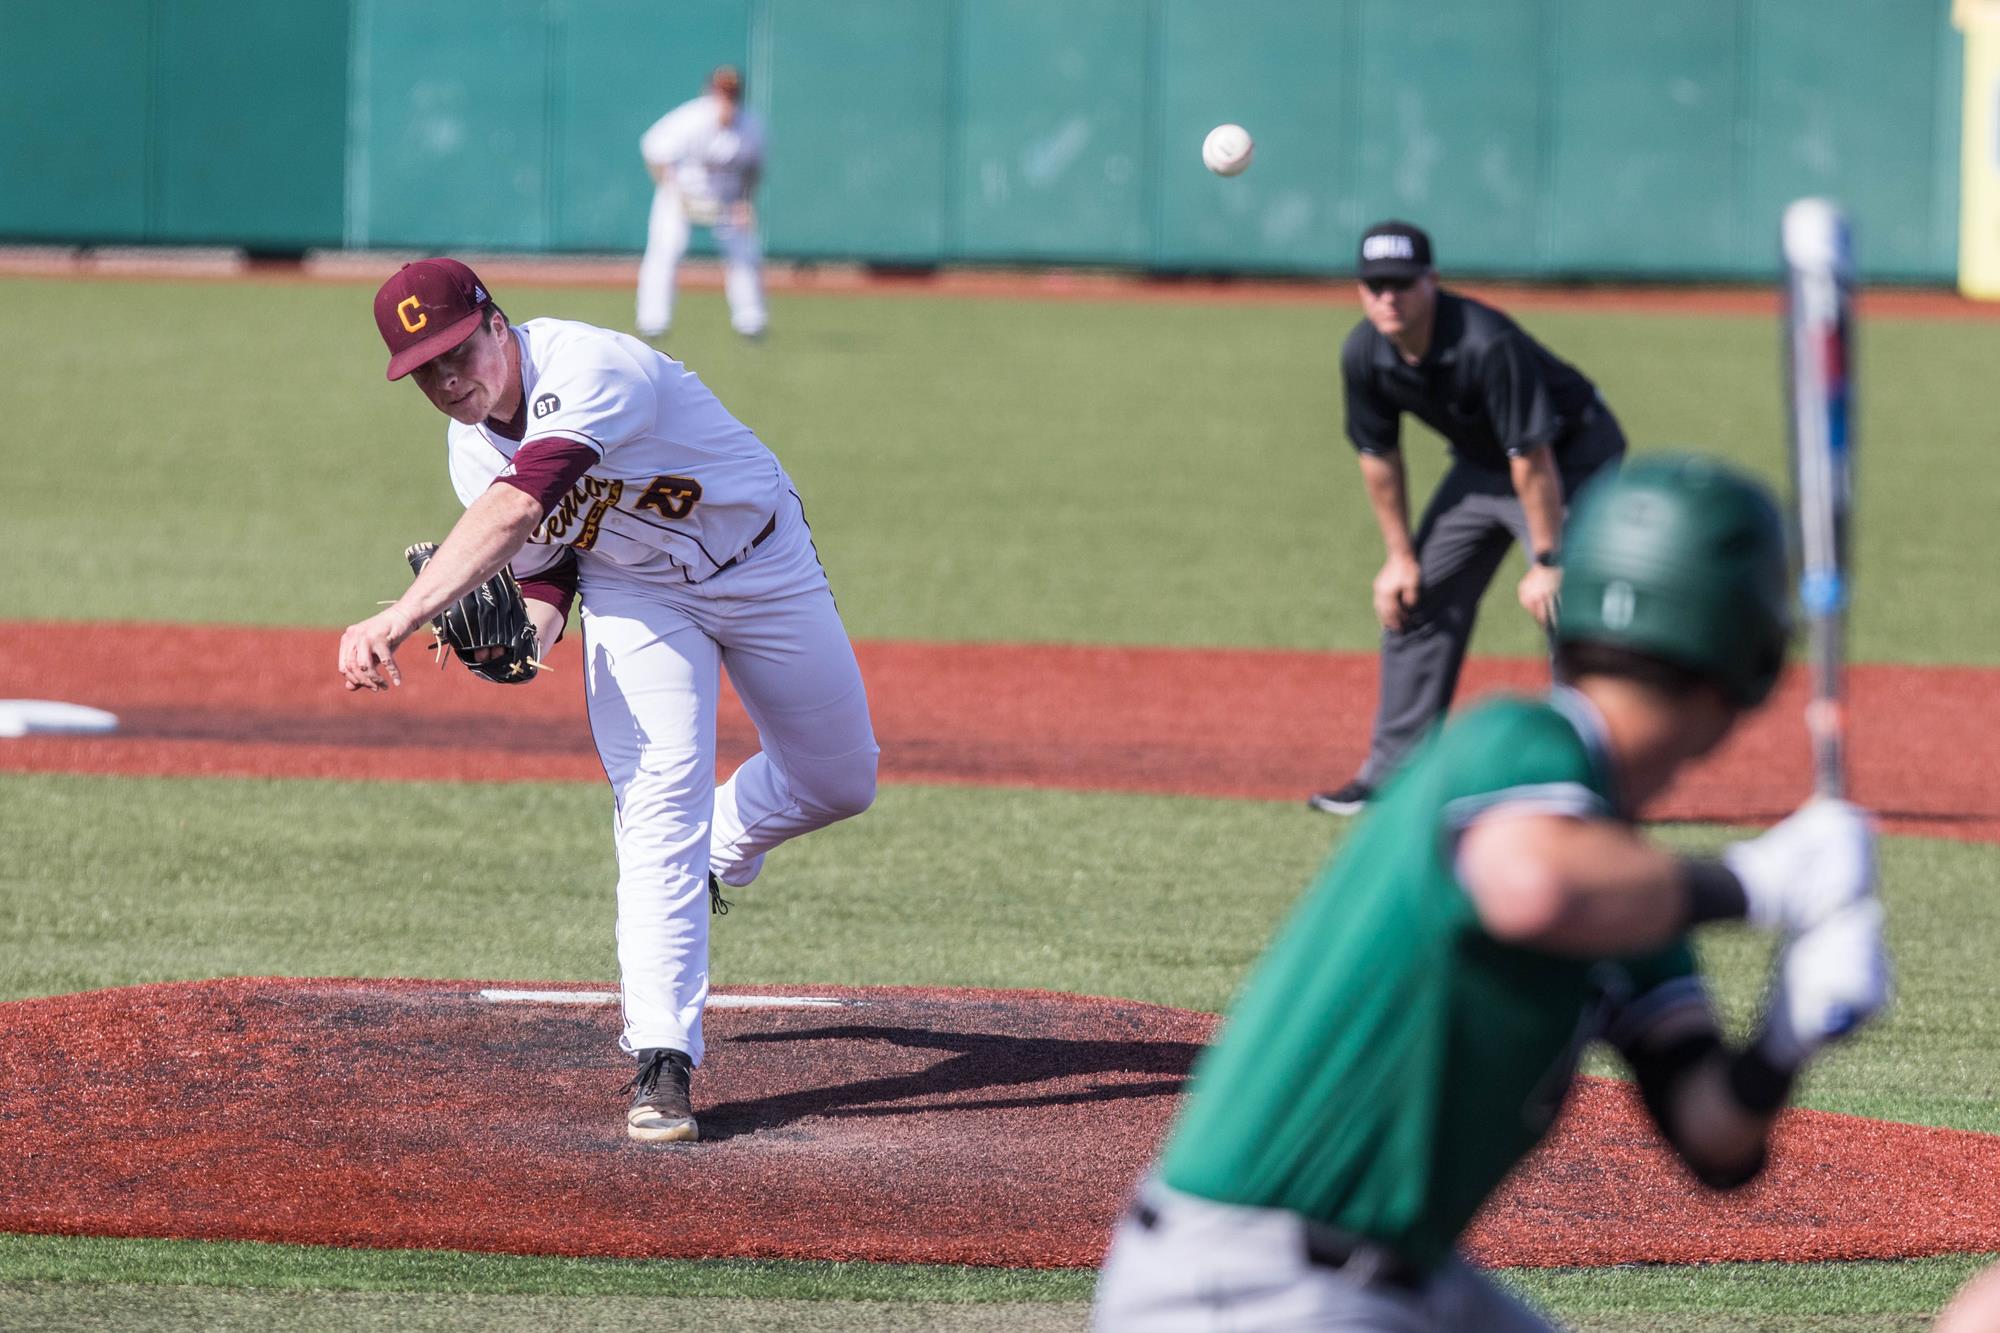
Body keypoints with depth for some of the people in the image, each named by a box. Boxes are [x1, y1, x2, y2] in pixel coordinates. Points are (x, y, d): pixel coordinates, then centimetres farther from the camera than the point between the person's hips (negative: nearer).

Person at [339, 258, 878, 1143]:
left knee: (840, 784, 10)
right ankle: (662, 1062, -20)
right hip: (636, 596, 3)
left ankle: (715, 854, 41)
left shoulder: (587, 371, -38)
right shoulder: (472, 448, -12)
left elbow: (517, 509, -54)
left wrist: (402, 616, -64)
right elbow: (544, 565, -2)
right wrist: (524, 634, -27)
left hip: (763, 566, -3)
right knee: (658, 806, -17)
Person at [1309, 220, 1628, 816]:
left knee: (1567, 609, -20)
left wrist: (1545, 562, -30)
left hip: (1571, 458, -7)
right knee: (1416, 603, 7)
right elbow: (1379, 455, 1)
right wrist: (1400, 555, 4)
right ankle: (1394, 772, 17)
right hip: (1479, 465, 7)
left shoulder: (1488, 344, -35)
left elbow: (1533, 458, -32)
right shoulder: (1365, 355, -15)